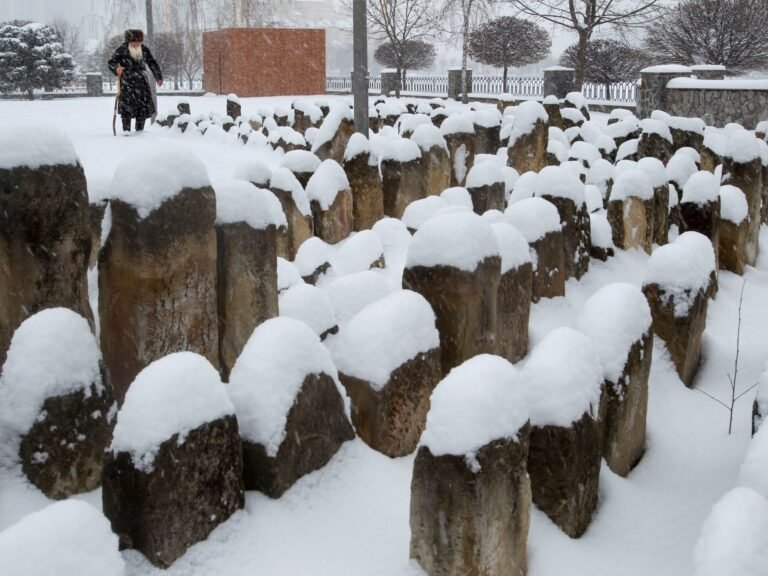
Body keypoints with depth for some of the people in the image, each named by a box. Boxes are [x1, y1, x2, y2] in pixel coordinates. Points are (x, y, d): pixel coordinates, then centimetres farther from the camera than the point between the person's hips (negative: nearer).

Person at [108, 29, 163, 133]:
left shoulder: (144, 50, 9)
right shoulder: (121, 50, -3)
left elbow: (153, 63, 20)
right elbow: (111, 62, -3)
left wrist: (158, 77, 19)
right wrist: (116, 68, -24)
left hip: (141, 82, 4)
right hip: (127, 83, -4)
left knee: (144, 106, 0)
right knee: (126, 105, -10)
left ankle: (139, 130, 10)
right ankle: (126, 129, -3)